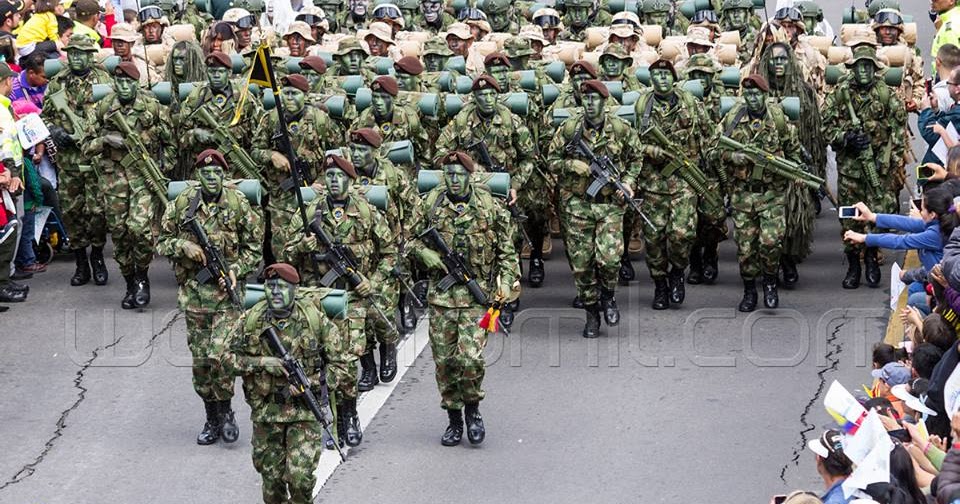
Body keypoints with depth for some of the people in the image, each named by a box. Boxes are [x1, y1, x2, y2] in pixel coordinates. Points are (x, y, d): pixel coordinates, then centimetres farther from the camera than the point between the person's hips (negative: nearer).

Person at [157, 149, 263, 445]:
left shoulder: (237, 204, -3)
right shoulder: (181, 204, 1)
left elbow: (254, 248, 4)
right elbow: (161, 243, 8)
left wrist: (236, 271, -11)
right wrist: (183, 247, -12)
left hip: (227, 291, -2)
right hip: (194, 293, 3)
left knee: (220, 355, -16)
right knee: (200, 361, 6)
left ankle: (225, 410, 5)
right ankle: (212, 420, 20)